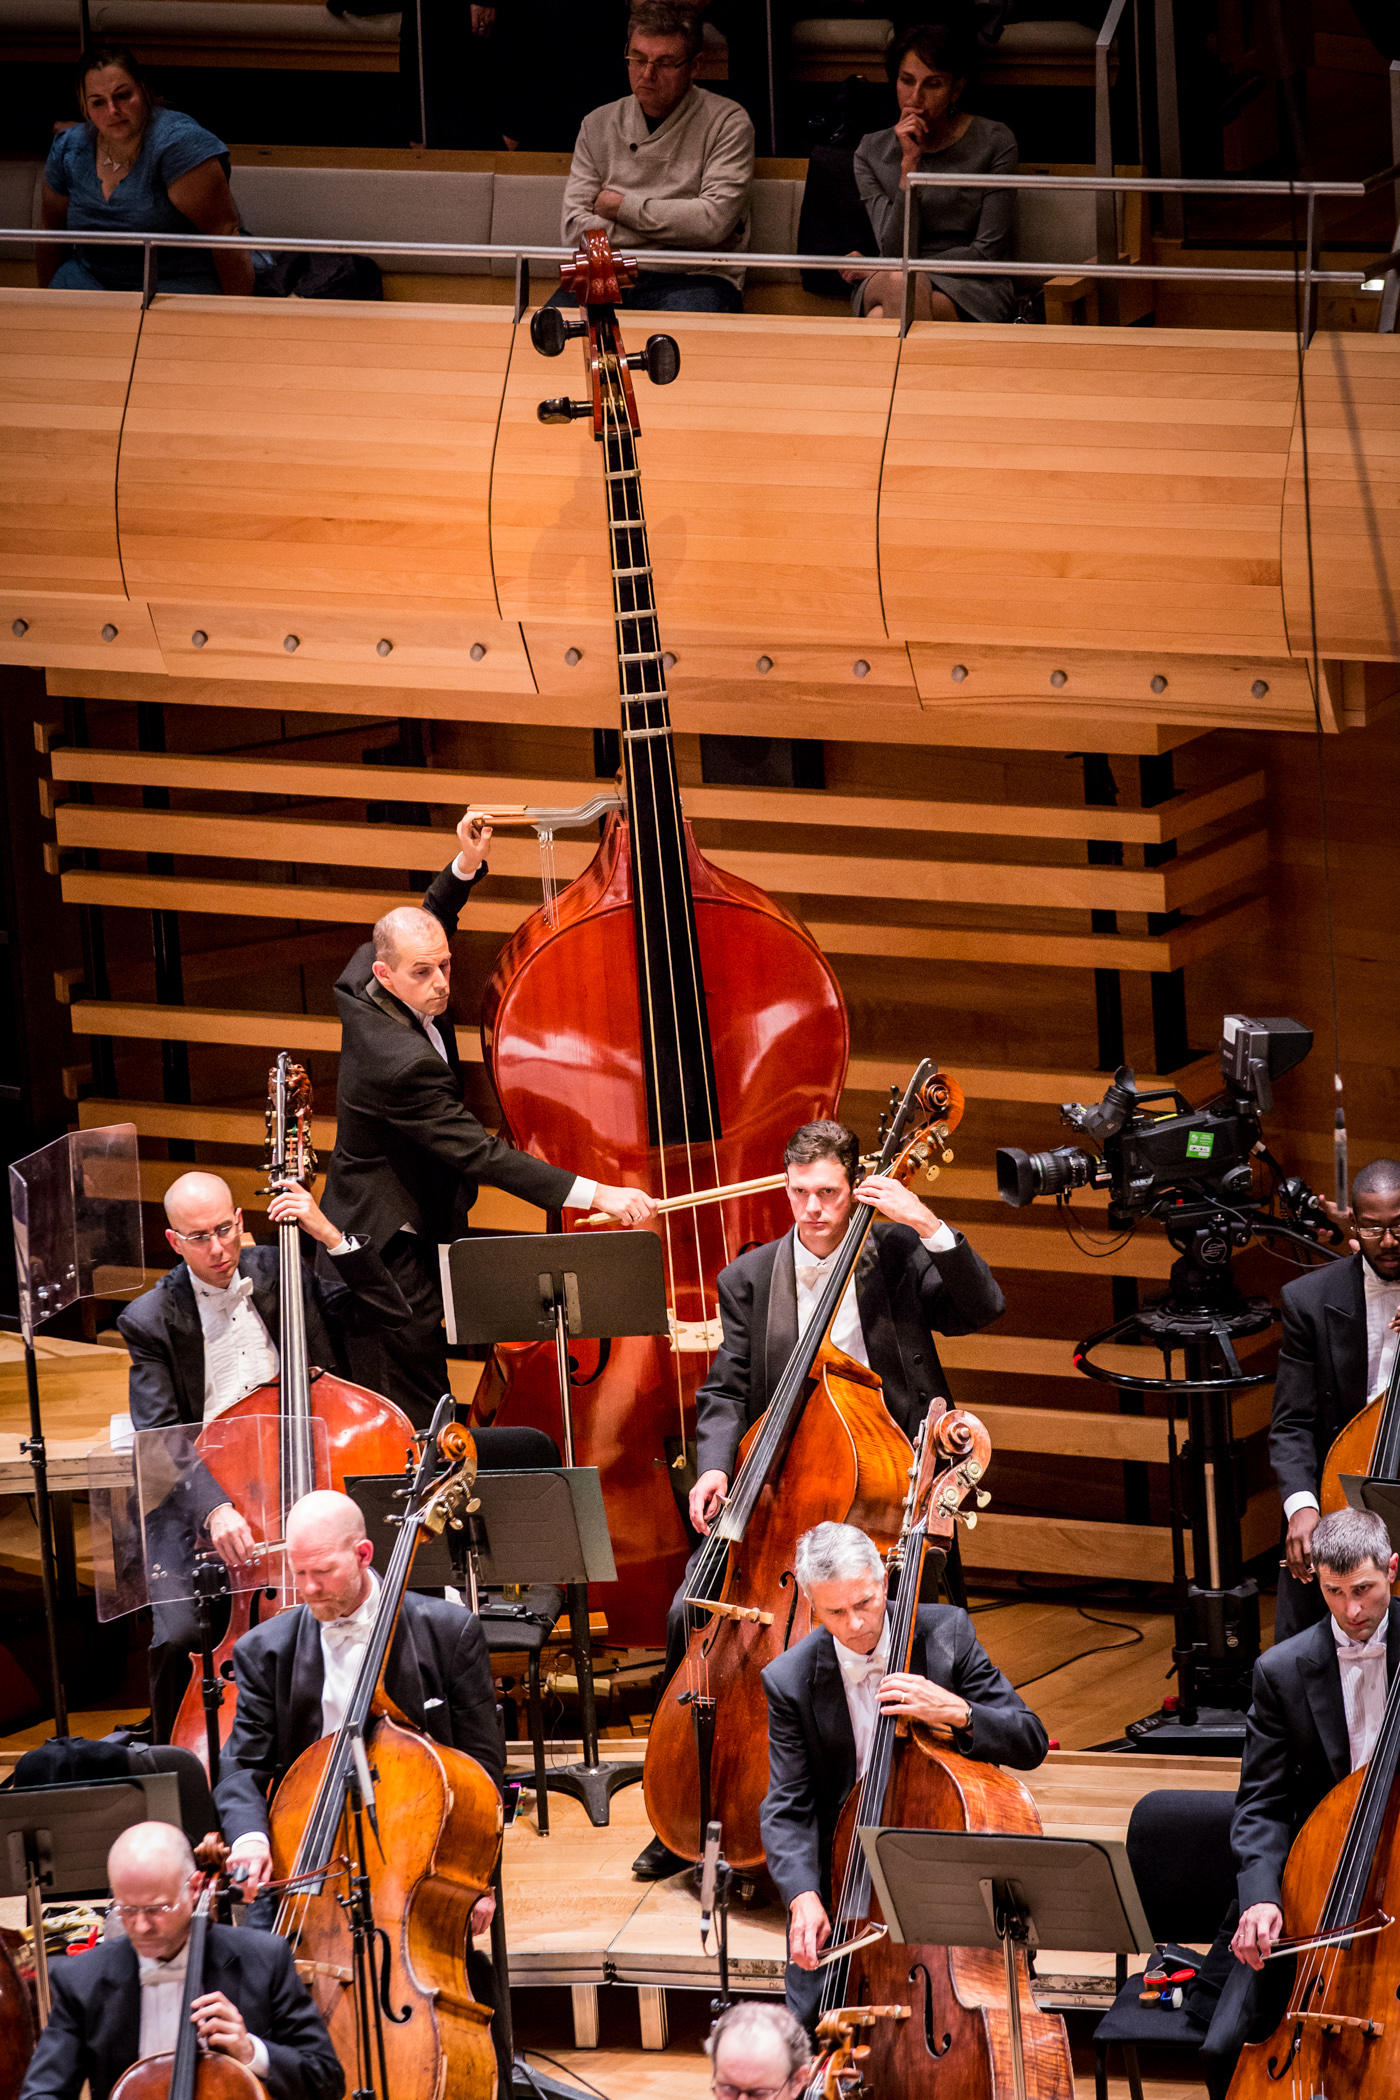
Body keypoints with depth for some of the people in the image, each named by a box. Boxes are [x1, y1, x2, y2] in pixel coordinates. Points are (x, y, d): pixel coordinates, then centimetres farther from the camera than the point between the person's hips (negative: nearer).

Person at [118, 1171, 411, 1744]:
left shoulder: (283, 1274, 9)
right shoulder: (150, 1321, 1)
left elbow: (389, 1311, 6)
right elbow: (160, 1439, -10)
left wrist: (330, 1236, -5)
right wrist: (213, 1509, -28)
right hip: (204, 1506, -1)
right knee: (178, 1637, -26)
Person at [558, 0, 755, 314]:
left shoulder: (727, 122, 4)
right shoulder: (598, 125, 15)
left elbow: (714, 221, -9)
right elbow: (575, 229, 5)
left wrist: (623, 206, -2)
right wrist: (675, 225, -4)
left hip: (692, 278, -3)